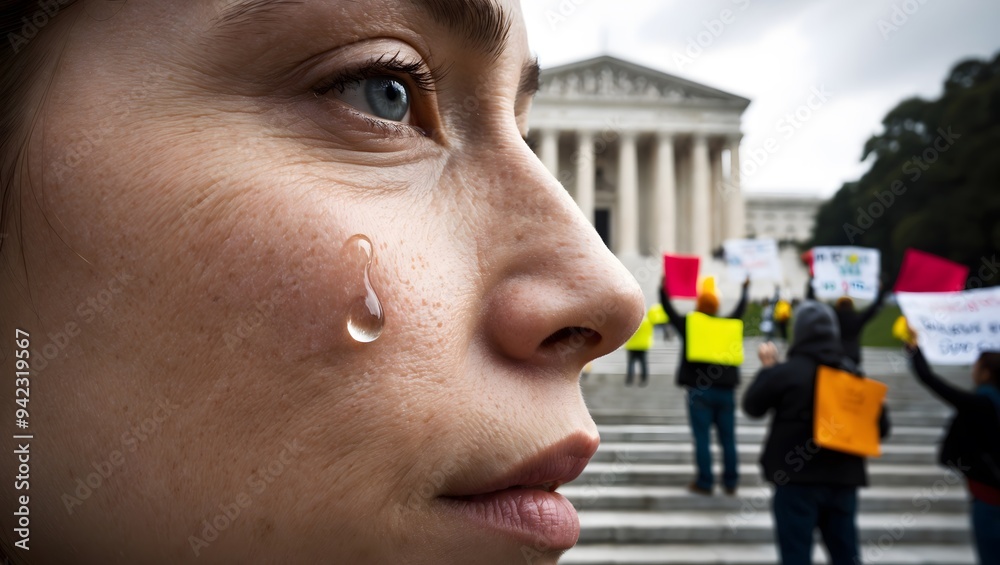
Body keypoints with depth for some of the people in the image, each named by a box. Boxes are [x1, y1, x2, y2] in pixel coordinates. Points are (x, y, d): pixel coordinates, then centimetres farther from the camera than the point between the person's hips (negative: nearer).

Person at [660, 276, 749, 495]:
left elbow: (669, 309, 8)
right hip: (726, 390, 3)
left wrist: (663, 287, 22)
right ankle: (731, 483, 13)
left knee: (702, 438, 0)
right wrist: (745, 289, 42)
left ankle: (705, 483, 1)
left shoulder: (689, 325, -2)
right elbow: (740, 310, 25)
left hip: (699, 391, -3)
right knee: (728, 438, 8)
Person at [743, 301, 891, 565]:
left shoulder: (785, 372, -12)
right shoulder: (853, 373, 1)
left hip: (796, 480, -4)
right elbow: (880, 427, 3)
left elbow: (752, 407, 1)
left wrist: (767, 368, 11)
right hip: (843, 480, 4)